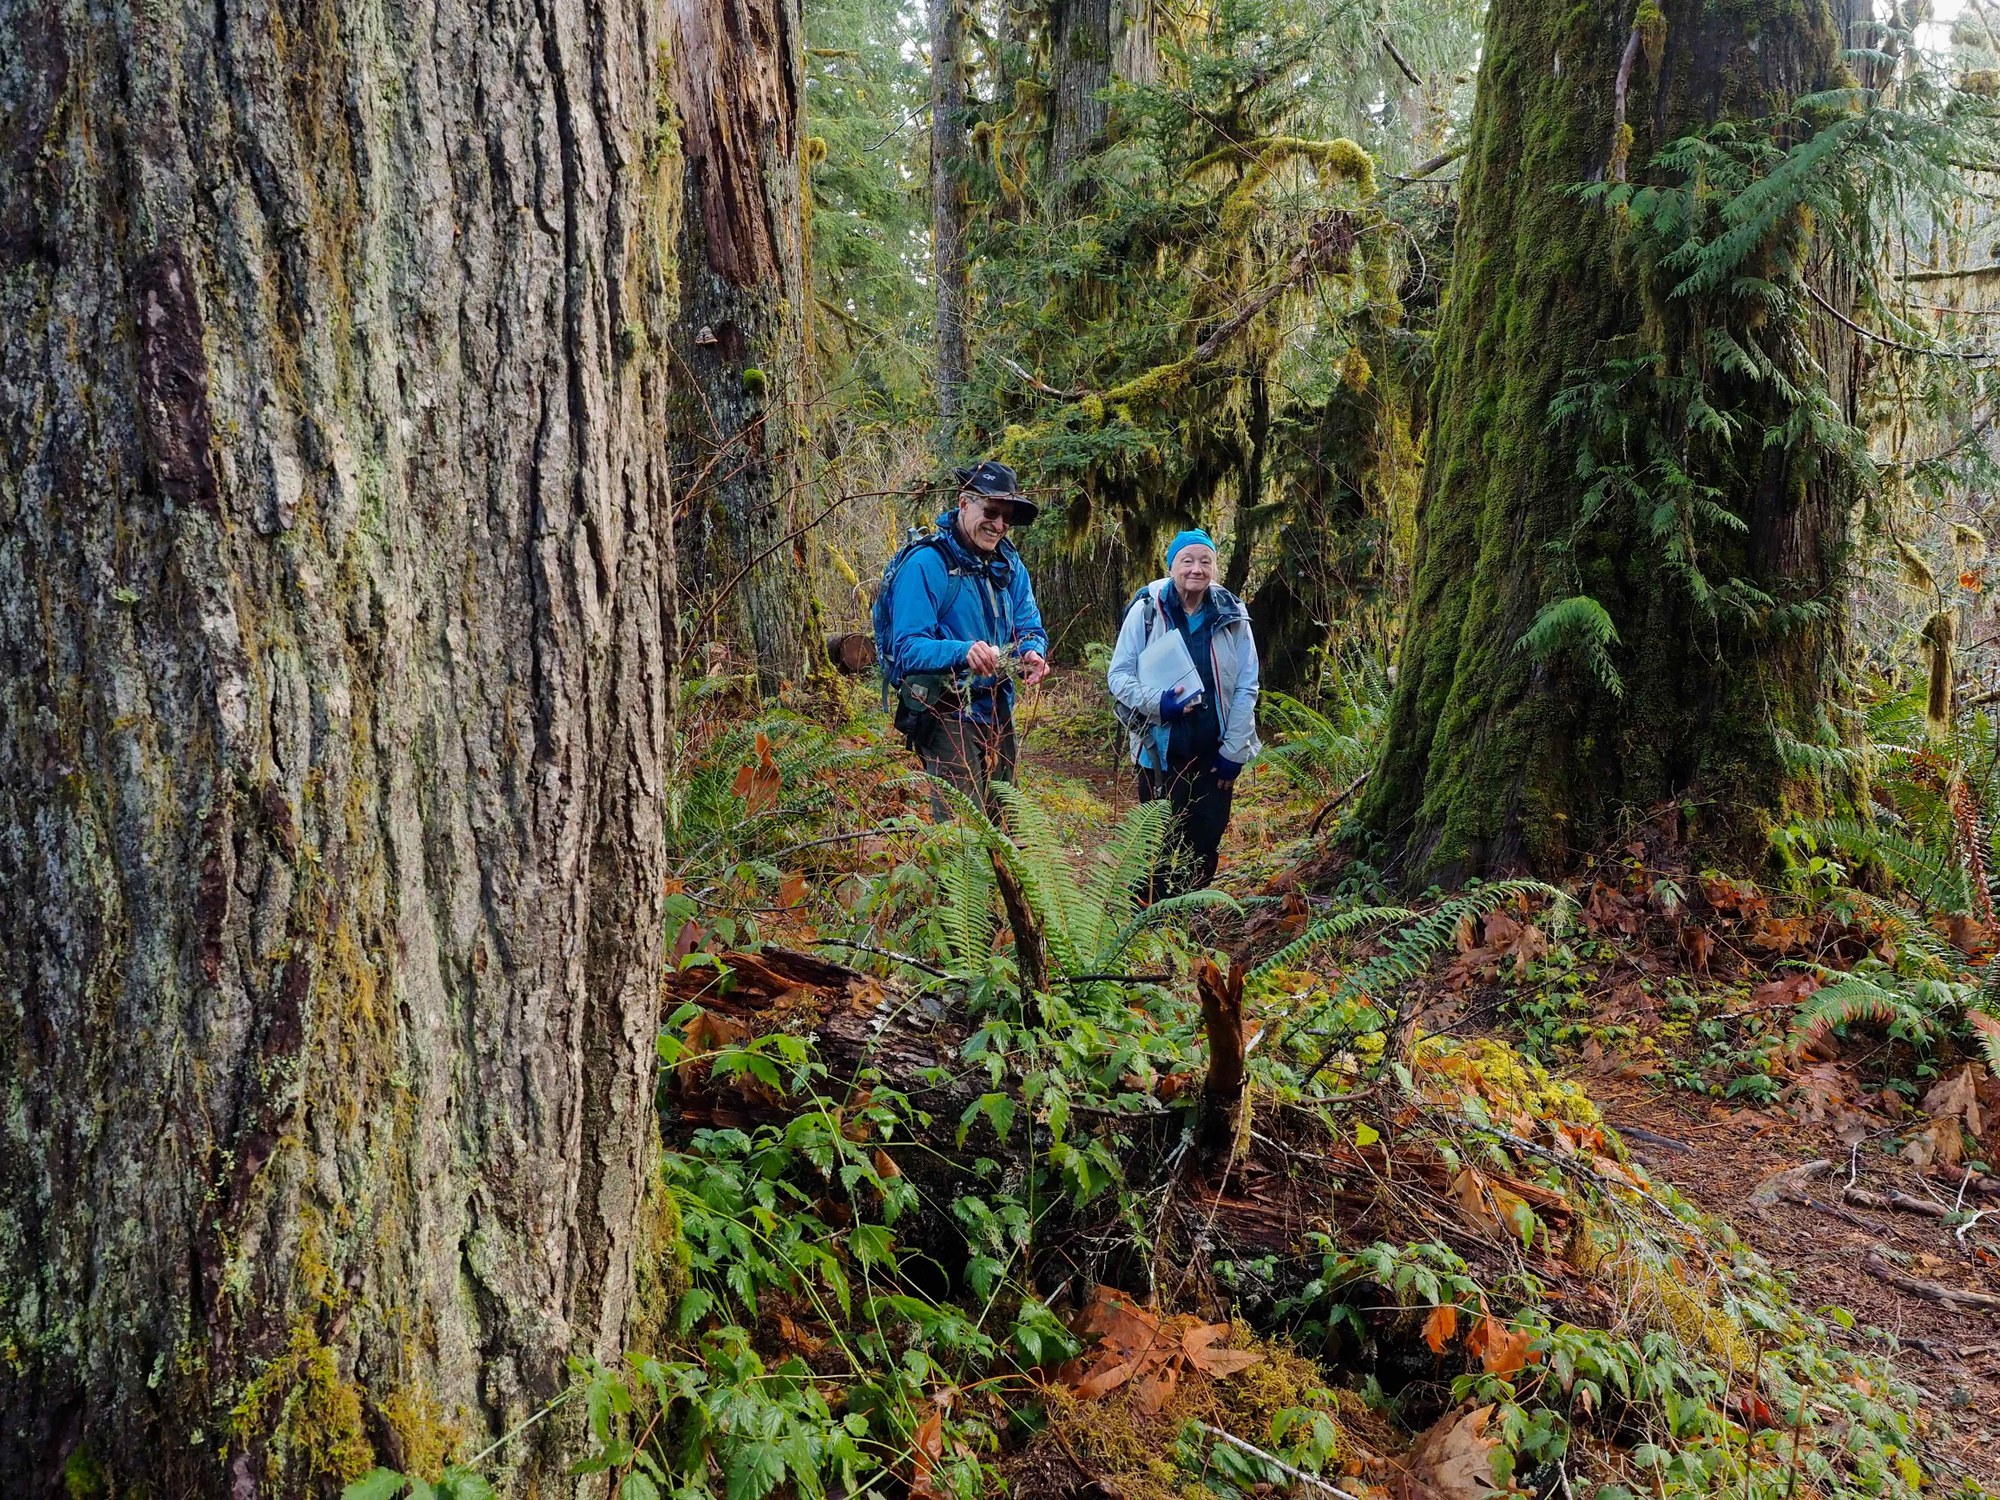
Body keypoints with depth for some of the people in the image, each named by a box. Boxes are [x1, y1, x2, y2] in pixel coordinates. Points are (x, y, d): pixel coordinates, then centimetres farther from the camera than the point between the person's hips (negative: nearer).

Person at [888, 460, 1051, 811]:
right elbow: (907, 649, -23)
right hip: (947, 715, -7)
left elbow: (1030, 629, 7)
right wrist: (963, 653, -40)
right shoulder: (926, 564, -16)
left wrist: (1032, 653, -18)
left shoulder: (1010, 565, 6)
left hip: (998, 713, 7)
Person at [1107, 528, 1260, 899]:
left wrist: (1233, 752, -4)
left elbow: (1246, 687, 1)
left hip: (1215, 754, 2)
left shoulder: (1232, 615, -2)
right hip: (1161, 752, -2)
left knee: (1206, 845, 9)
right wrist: (1157, 703, -22)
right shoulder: (1146, 610, -8)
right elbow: (1119, 675, -4)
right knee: (1160, 846, 7)